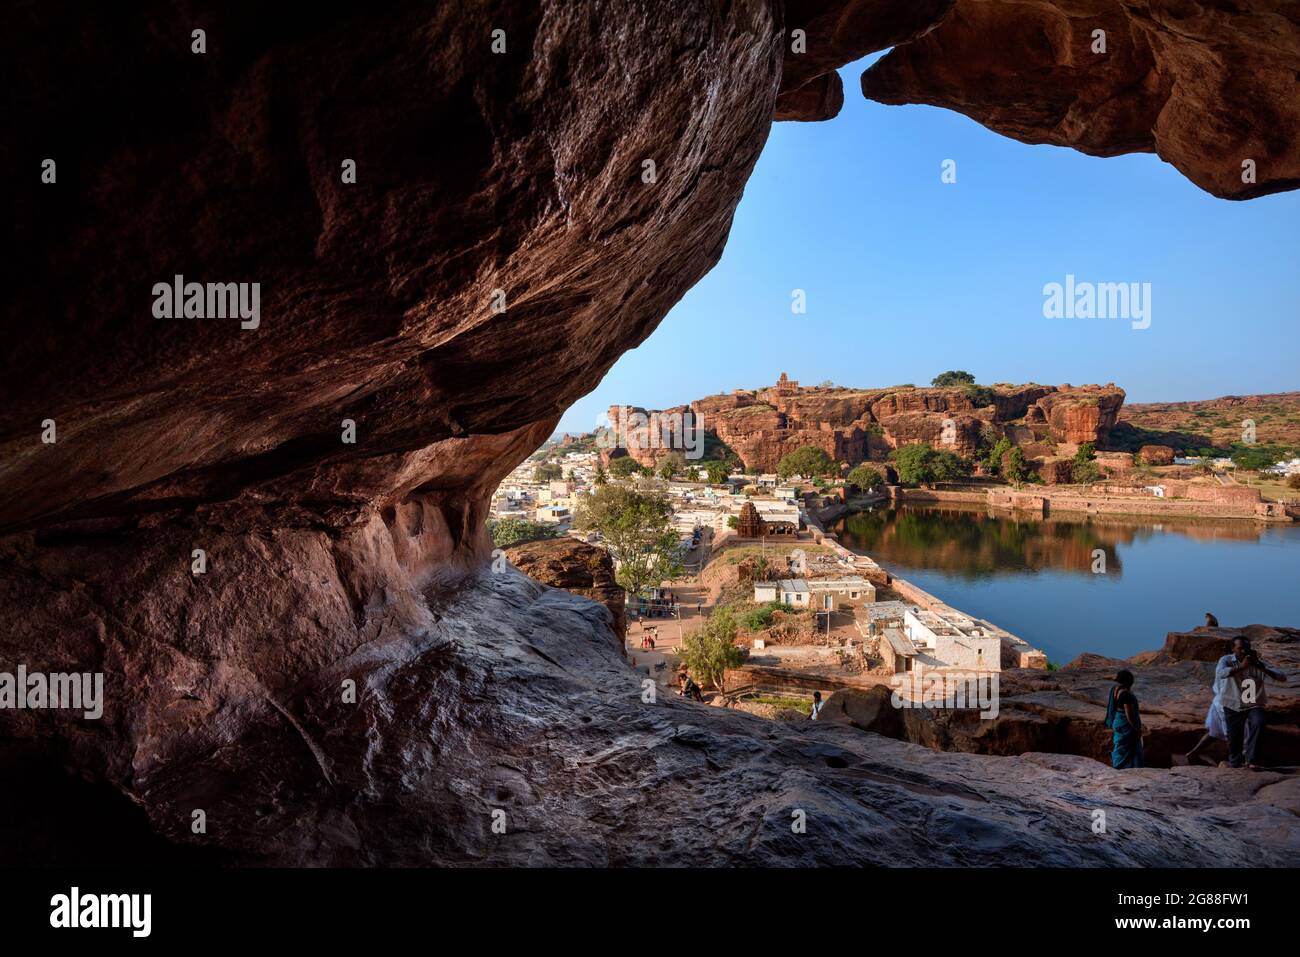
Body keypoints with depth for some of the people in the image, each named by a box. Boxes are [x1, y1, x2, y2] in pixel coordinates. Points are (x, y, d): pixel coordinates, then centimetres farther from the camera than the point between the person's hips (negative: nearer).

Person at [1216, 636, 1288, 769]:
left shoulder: (1258, 663, -6)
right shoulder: (1226, 660, -10)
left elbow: (1283, 678, -14)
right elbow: (1219, 673, -32)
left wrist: (1263, 669, -30)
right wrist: (1242, 667, -41)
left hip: (1254, 705, 0)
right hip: (1233, 706, 0)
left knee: (1258, 723, -28)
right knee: (1234, 738, 6)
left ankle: (1250, 759, -17)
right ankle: (1234, 763, 34)